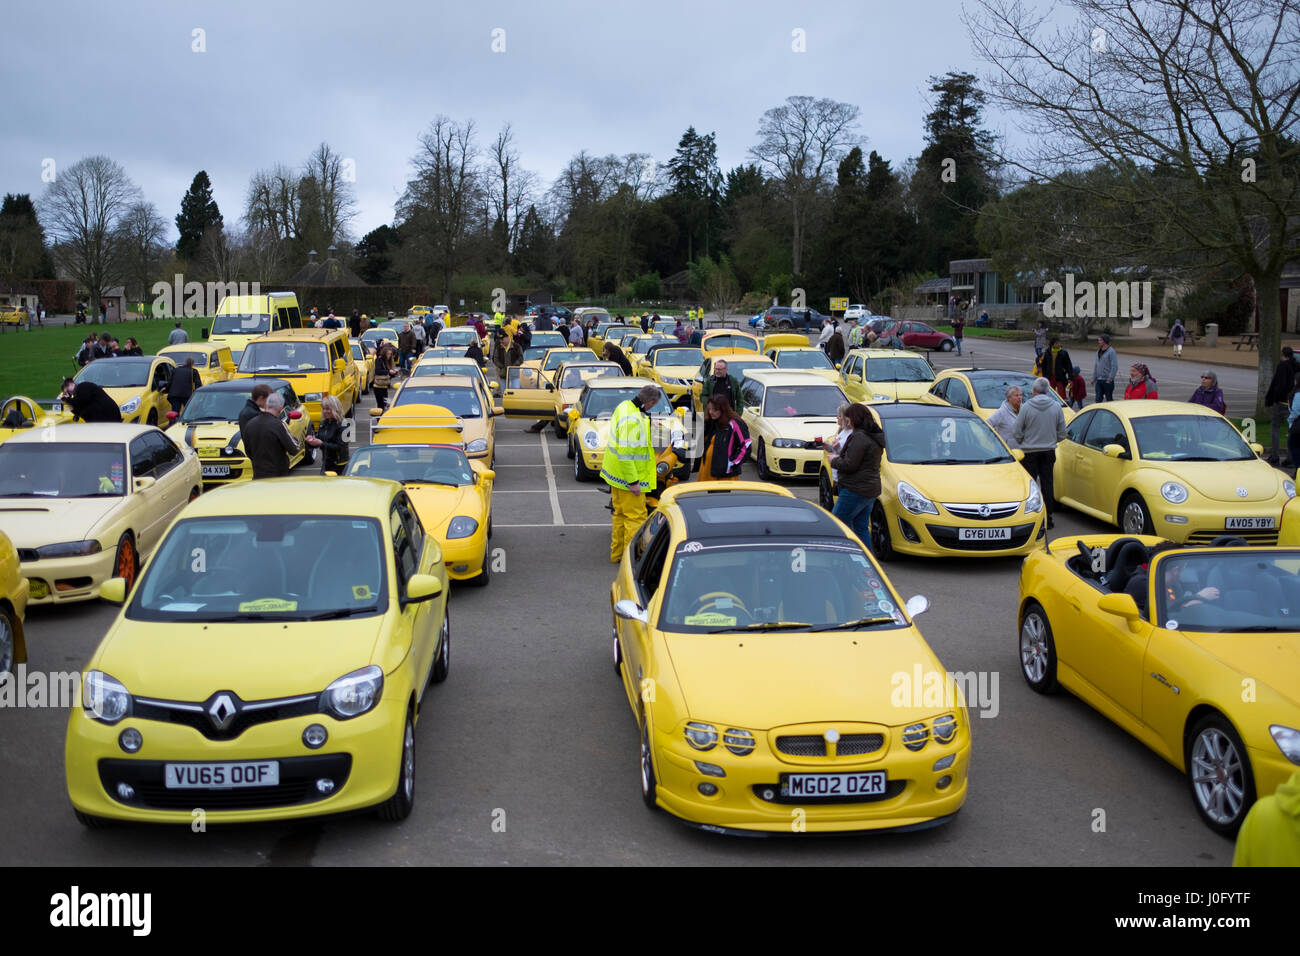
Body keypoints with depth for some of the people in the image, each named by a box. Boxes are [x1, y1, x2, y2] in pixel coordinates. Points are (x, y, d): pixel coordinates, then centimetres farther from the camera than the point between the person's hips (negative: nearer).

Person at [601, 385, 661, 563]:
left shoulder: (624, 406, 6)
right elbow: (625, 453, -27)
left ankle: (617, 554, 28)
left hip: (616, 474, 10)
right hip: (628, 475, -10)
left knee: (621, 514, 18)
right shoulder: (633, 419, -25)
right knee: (635, 516, -3)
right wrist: (633, 481, -24)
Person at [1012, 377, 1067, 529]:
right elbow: (1062, 434, 4)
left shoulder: (1027, 407, -11)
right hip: (1049, 451, 3)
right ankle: (1048, 518, 10)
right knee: (1047, 484, 8)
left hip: (1030, 451, -3)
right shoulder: (1056, 406, -1)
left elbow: (1017, 433, -6)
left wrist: (1023, 442, 14)